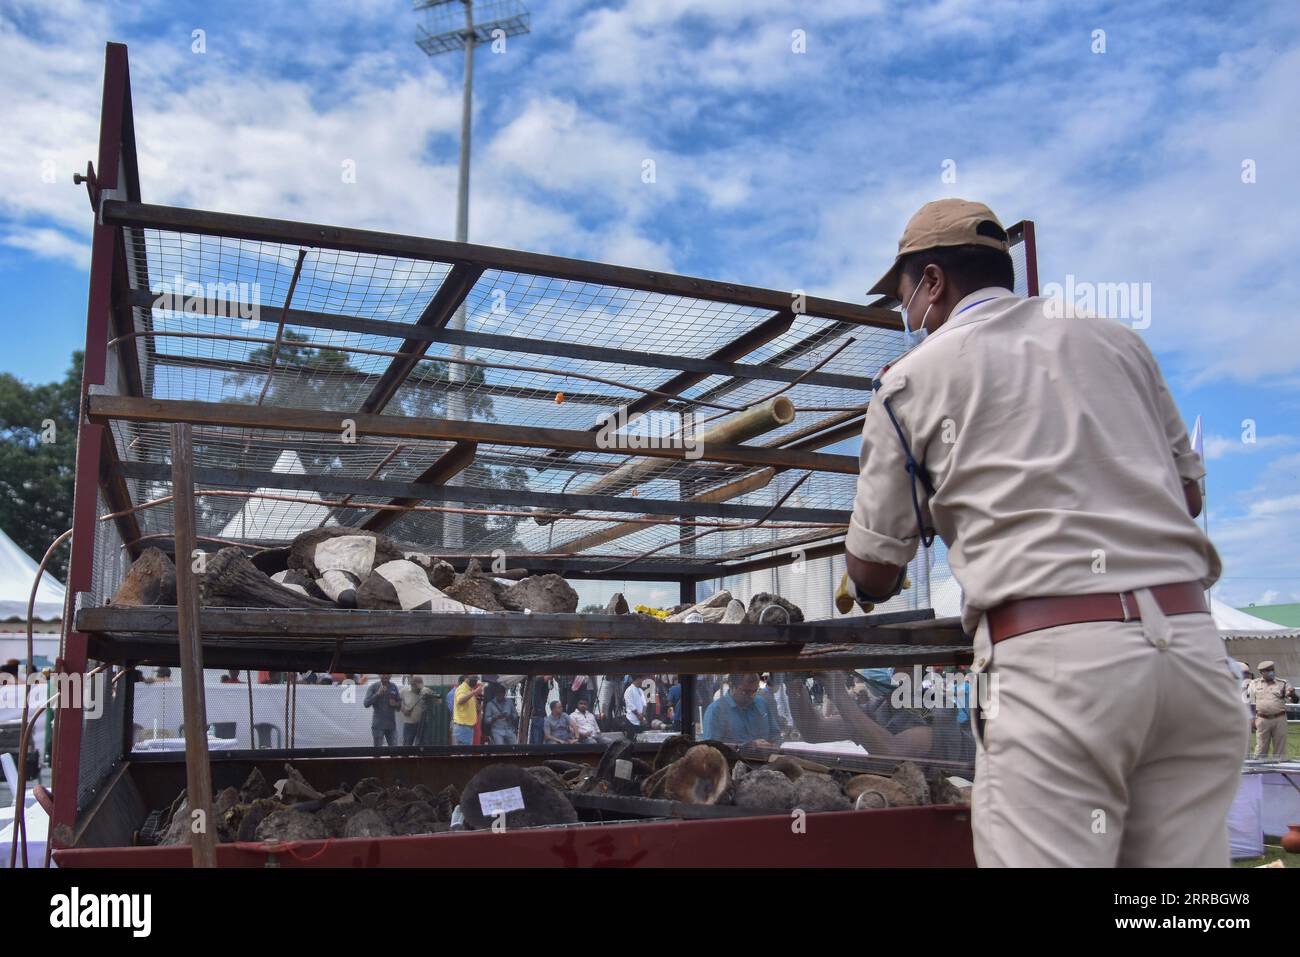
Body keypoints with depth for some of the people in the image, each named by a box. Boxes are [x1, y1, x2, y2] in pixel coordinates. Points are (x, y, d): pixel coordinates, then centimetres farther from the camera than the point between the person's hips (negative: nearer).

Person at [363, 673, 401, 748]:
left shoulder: (394, 687, 6)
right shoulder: (373, 687, -4)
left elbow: (400, 702, 15)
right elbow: (366, 703, -12)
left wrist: (396, 704, -8)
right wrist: (378, 694, -23)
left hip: (392, 724, 3)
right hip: (378, 725, -3)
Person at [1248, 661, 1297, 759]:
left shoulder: (1283, 683, 5)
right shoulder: (1254, 684, 6)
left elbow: (1295, 700, -1)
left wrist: (1292, 695, -26)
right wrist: (1252, 719, 3)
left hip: (1279, 719, 0)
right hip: (1262, 720, 0)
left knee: (1280, 747, 5)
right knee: (1261, 748, 4)